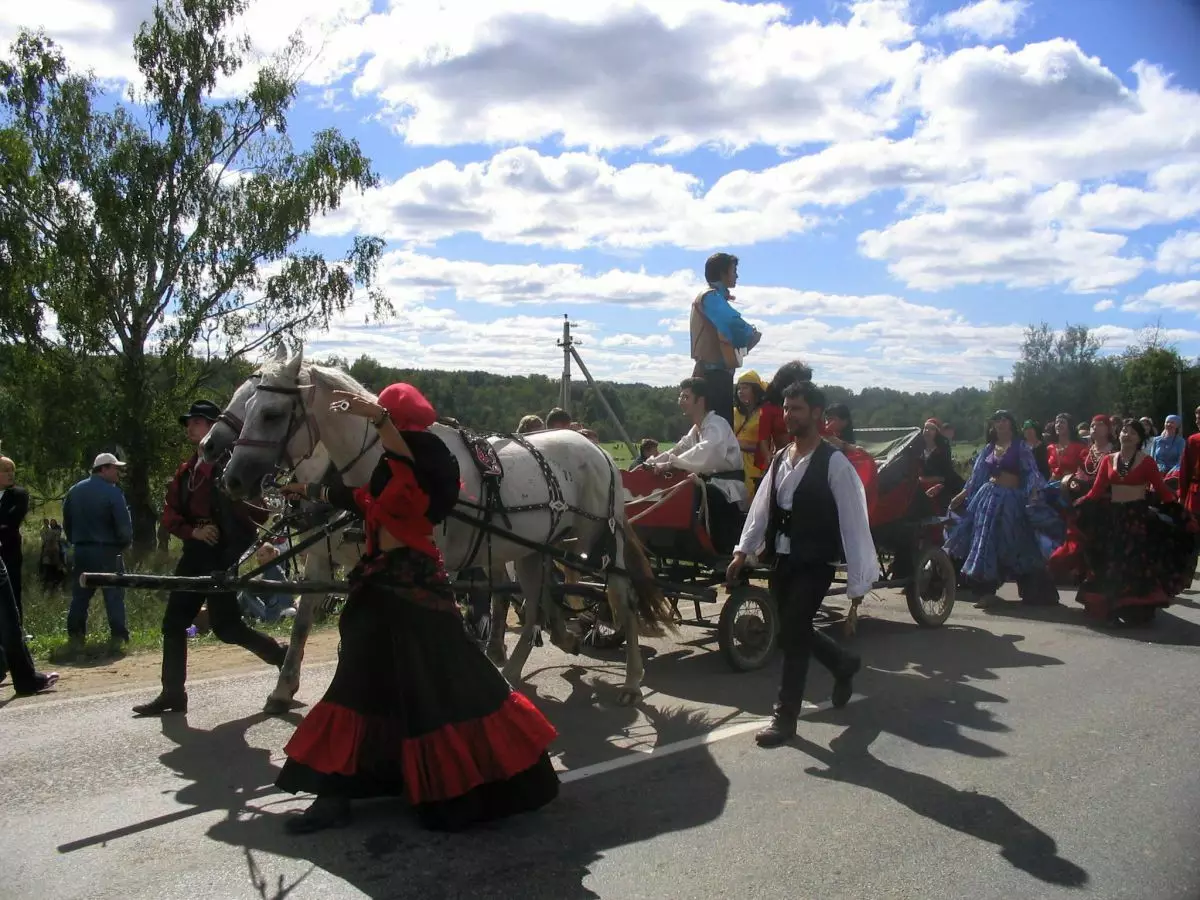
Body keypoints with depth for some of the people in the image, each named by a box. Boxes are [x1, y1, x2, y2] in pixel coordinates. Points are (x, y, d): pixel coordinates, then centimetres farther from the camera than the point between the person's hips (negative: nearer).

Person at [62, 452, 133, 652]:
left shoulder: (74, 491, 9)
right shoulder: (112, 492, -11)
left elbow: (67, 522, 13)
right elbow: (124, 525, -15)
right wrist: (124, 543, 3)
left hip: (81, 551, 6)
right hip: (107, 551, -5)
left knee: (80, 596, 12)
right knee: (114, 596, 0)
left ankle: (75, 638, 12)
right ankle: (118, 638, -3)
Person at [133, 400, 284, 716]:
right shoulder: (185, 471, 16)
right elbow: (170, 515, 11)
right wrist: (193, 531, -5)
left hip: (222, 554, -8)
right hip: (195, 553, 8)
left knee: (225, 626, -6)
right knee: (173, 623, 7)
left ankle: (280, 654, 14)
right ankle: (173, 693, 16)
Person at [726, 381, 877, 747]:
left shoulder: (834, 462, -14)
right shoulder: (780, 458, 7)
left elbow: (853, 521, -13)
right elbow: (762, 505, 13)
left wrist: (858, 579, -14)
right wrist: (743, 550, 8)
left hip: (814, 564, -7)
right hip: (781, 560, 7)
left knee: (792, 633, -7)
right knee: (794, 630, 14)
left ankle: (785, 717, 7)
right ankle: (844, 663, 43)